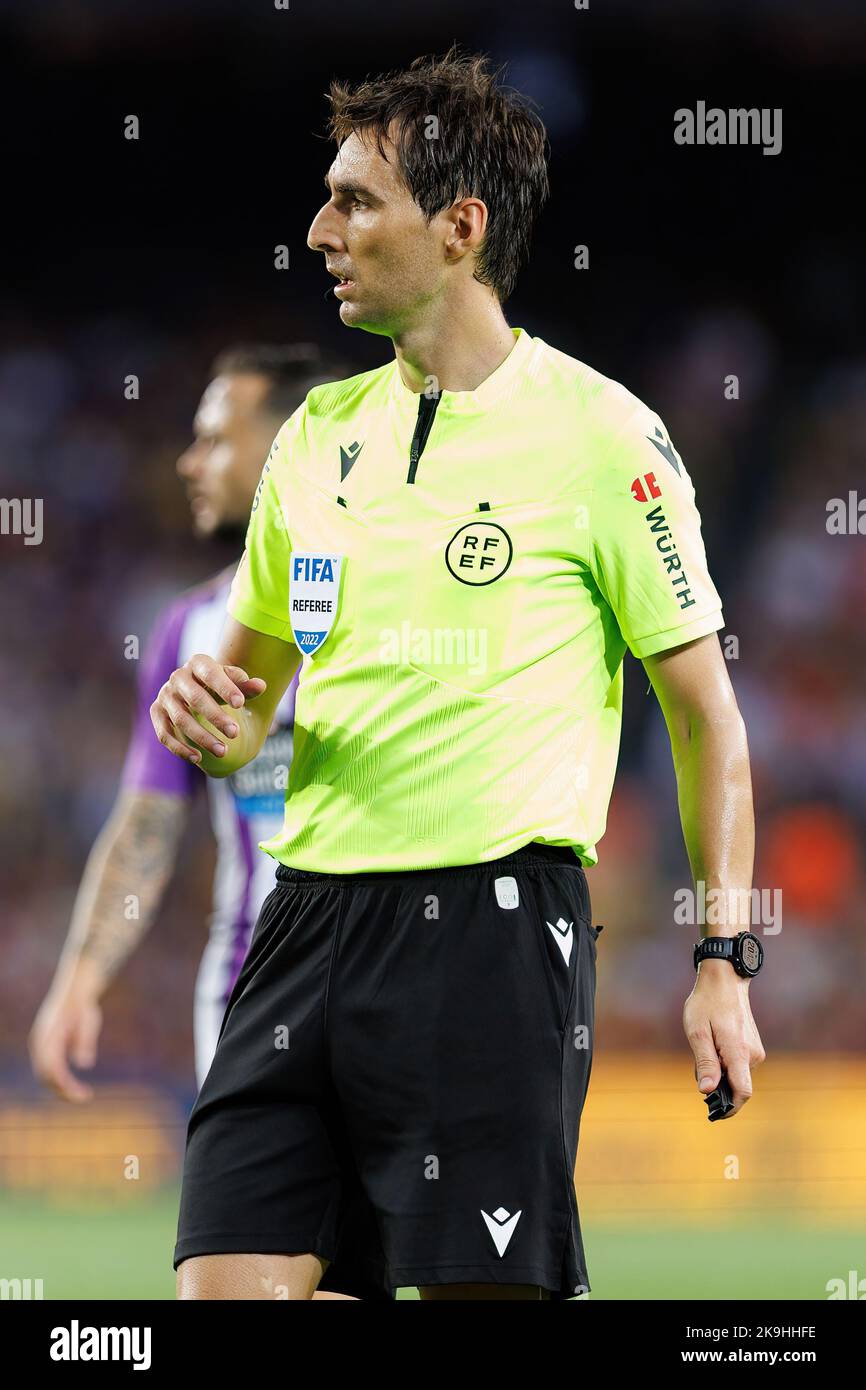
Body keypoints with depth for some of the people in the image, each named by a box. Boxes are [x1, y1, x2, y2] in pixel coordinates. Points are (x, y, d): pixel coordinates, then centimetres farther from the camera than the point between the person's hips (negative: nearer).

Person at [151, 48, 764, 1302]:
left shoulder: (601, 433, -3)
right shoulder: (317, 434, 14)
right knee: (225, 1284, -6)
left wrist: (724, 962, -4)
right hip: (311, 915, 5)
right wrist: (210, 718, 0)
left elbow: (704, 711, 1)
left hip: (492, 926, -5)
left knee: (481, 1286, -4)